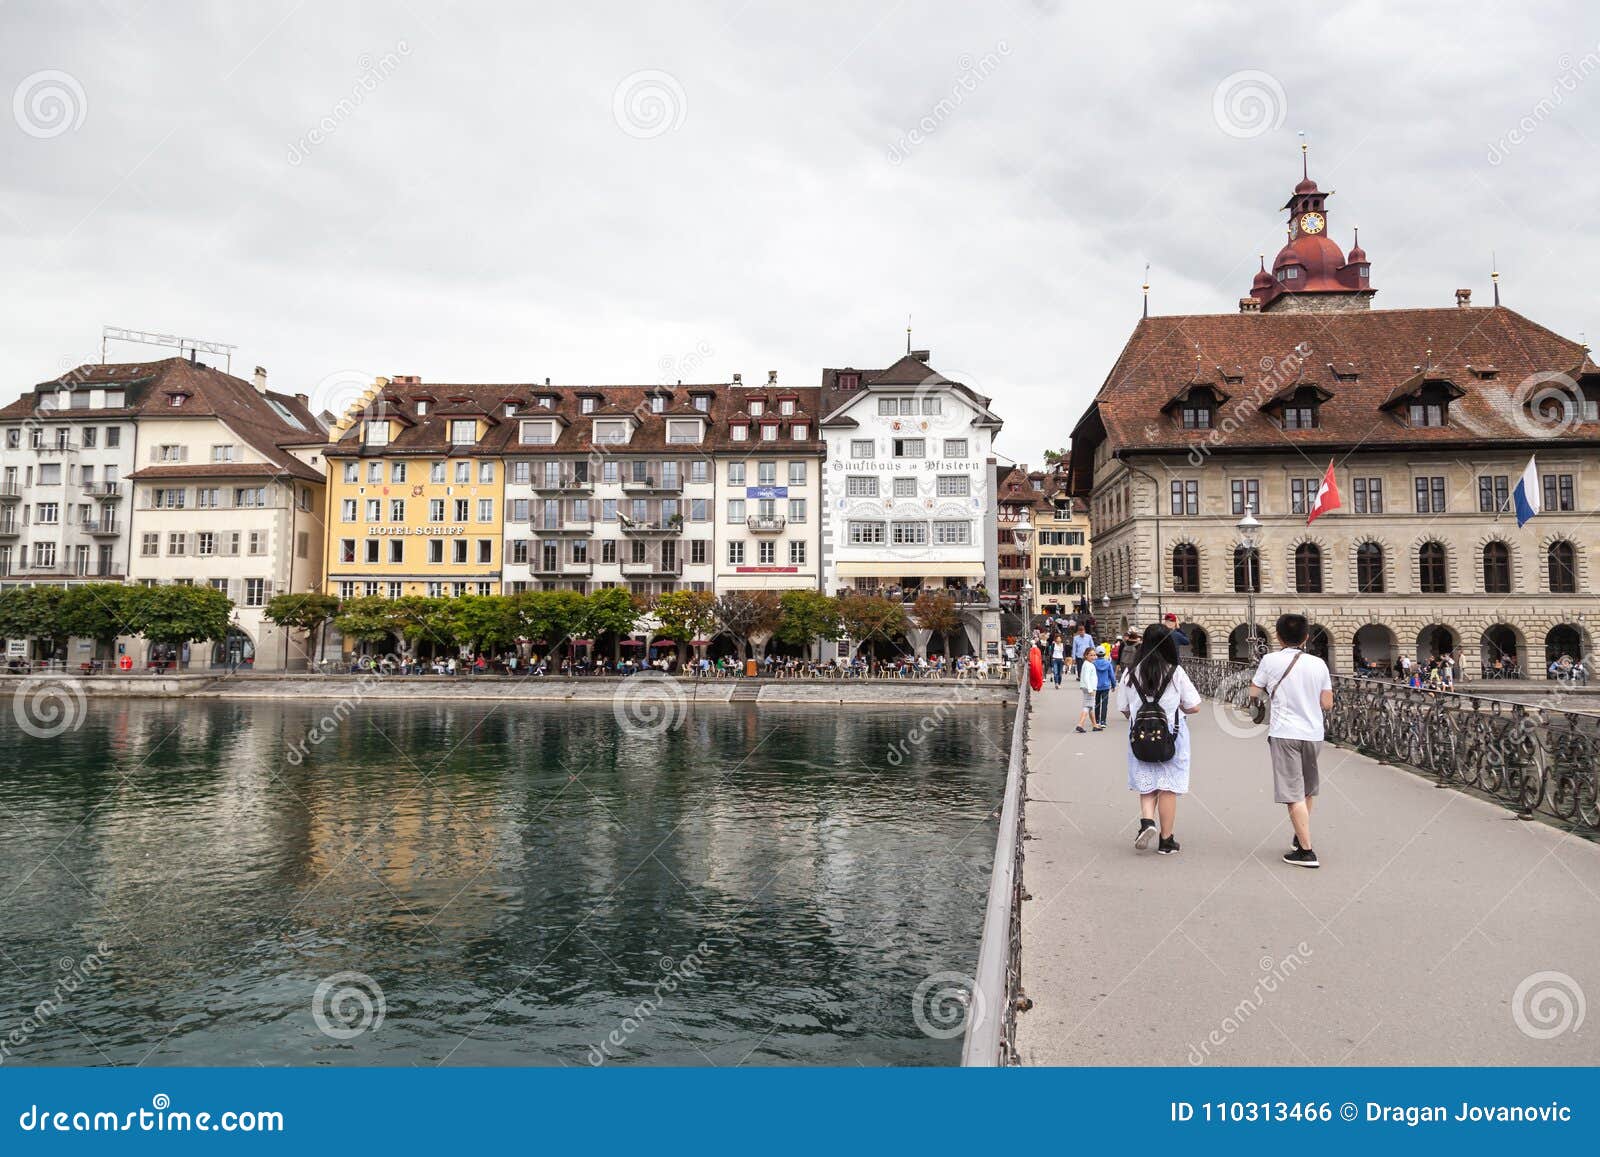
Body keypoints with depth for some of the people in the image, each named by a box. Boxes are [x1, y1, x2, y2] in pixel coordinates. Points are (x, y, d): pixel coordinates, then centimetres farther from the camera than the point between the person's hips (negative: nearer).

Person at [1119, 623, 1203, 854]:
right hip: (1172, 737, -2)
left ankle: (1146, 820, -9)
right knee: (1168, 787, 6)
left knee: (1147, 785, 15)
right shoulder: (1176, 673, -8)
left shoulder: (1131, 674, -3)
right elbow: (1194, 707, -2)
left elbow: (1124, 710, 4)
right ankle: (1166, 840, 13)